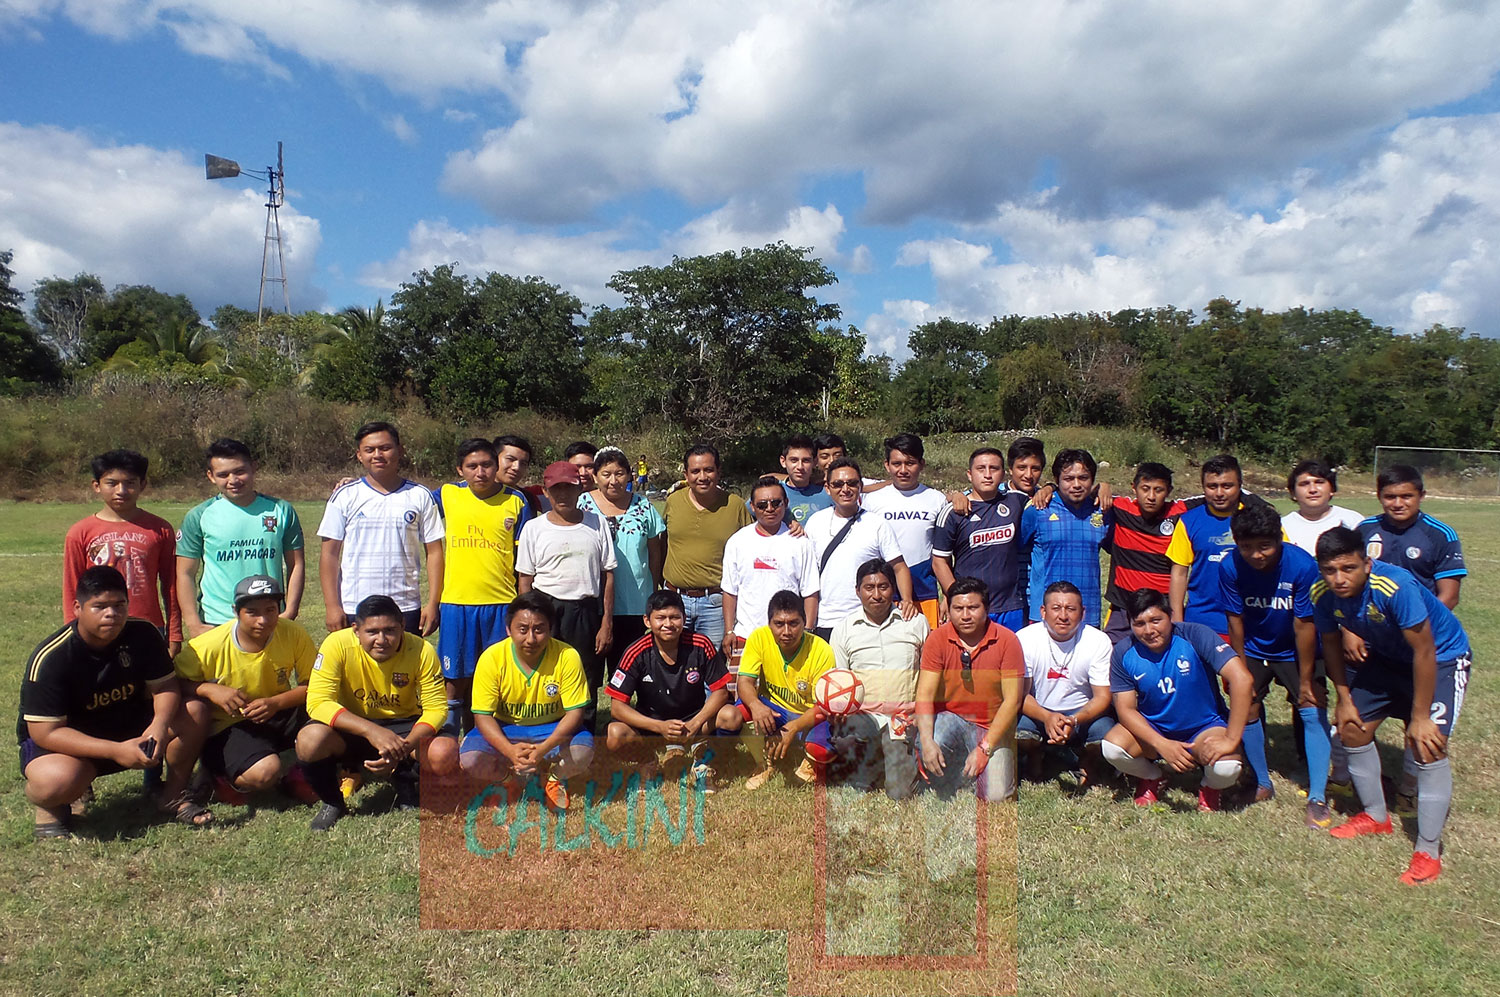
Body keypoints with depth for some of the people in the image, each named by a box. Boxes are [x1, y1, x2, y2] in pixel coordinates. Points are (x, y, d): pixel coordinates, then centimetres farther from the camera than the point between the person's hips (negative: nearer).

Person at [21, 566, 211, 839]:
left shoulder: (143, 635, -11)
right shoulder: (50, 659, -23)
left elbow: (164, 687, -9)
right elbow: (46, 732, -25)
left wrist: (160, 724, -33)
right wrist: (116, 751, -35)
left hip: (129, 728, 4)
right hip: (67, 742, -4)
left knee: (194, 714, -20)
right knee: (58, 780, -39)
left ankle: (173, 795, 2)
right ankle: (49, 806, 2)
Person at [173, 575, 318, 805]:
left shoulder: (293, 634, -14)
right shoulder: (209, 646, -18)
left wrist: (276, 703, -26)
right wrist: (210, 690, -25)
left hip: (279, 716, 3)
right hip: (229, 725, -3)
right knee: (264, 772, -33)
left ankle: (300, 775, 2)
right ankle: (221, 774, 5)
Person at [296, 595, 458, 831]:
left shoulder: (421, 651, -19)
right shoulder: (338, 644, -21)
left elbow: (436, 708, -15)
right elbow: (317, 702, -26)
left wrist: (403, 749, -33)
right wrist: (370, 730, -40)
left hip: (404, 726, 0)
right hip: (352, 729, 0)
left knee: (445, 754, -29)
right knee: (310, 740, -33)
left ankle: (407, 790, 7)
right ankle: (332, 802, 0)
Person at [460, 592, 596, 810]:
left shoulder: (567, 657, -18)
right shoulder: (492, 658, -16)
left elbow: (574, 713, -17)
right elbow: (482, 716, -15)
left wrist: (544, 749, -35)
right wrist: (510, 750, -34)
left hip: (552, 730, -1)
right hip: (505, 730, 1)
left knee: (583, 750, -32)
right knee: (469, 758, -27)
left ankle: (553, 775, 1)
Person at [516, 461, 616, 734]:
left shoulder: (596, 525, 5)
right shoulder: (534, 528, 4)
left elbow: (608, 575, 6)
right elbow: (524, 578, 5)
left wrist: (607, 622, 1)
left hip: (586, 612, 1)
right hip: (547, 610, 0)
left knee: (587, 687, 7)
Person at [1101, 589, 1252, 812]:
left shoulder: (1194, 636, -21)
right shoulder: (1124, 653, -13)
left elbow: (1242, 679, -29)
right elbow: (1125, 708, -12)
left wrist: (1231, 740, -32)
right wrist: (1161, 745, -29)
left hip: (1204, 727, -2)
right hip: (1152, 729, 2)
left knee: (1226, 767, -33)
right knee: (1112, 747, -27)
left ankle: (1209, 786, 7)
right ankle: (1151, 777, 8)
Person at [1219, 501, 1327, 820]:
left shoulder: (1302, 565, -27)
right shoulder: (1230, 567, -22)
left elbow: (1304, 624, -21)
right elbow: (1235, 620, -12)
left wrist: (1306, 680, -16)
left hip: (1295, 651, -2)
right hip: (1254, 649, 2)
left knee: (1313, 710, -13)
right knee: (1246, 708, -4)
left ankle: (1317, 798, -5)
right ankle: (1262, 784, 16)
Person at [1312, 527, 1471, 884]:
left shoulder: (1396, 586, -38)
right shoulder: (1323, 594, -21)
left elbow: (1424, 651, -31)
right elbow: (1332, 643, -2)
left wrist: (1420, 717, -25)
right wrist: (1344, 698, 0)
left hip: (1441, 657, -6)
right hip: (1387, 656, 6)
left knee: (1427, 745, -18)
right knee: (1352, 730, 5)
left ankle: (1428, 853, -8)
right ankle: (1376, 817, 28)